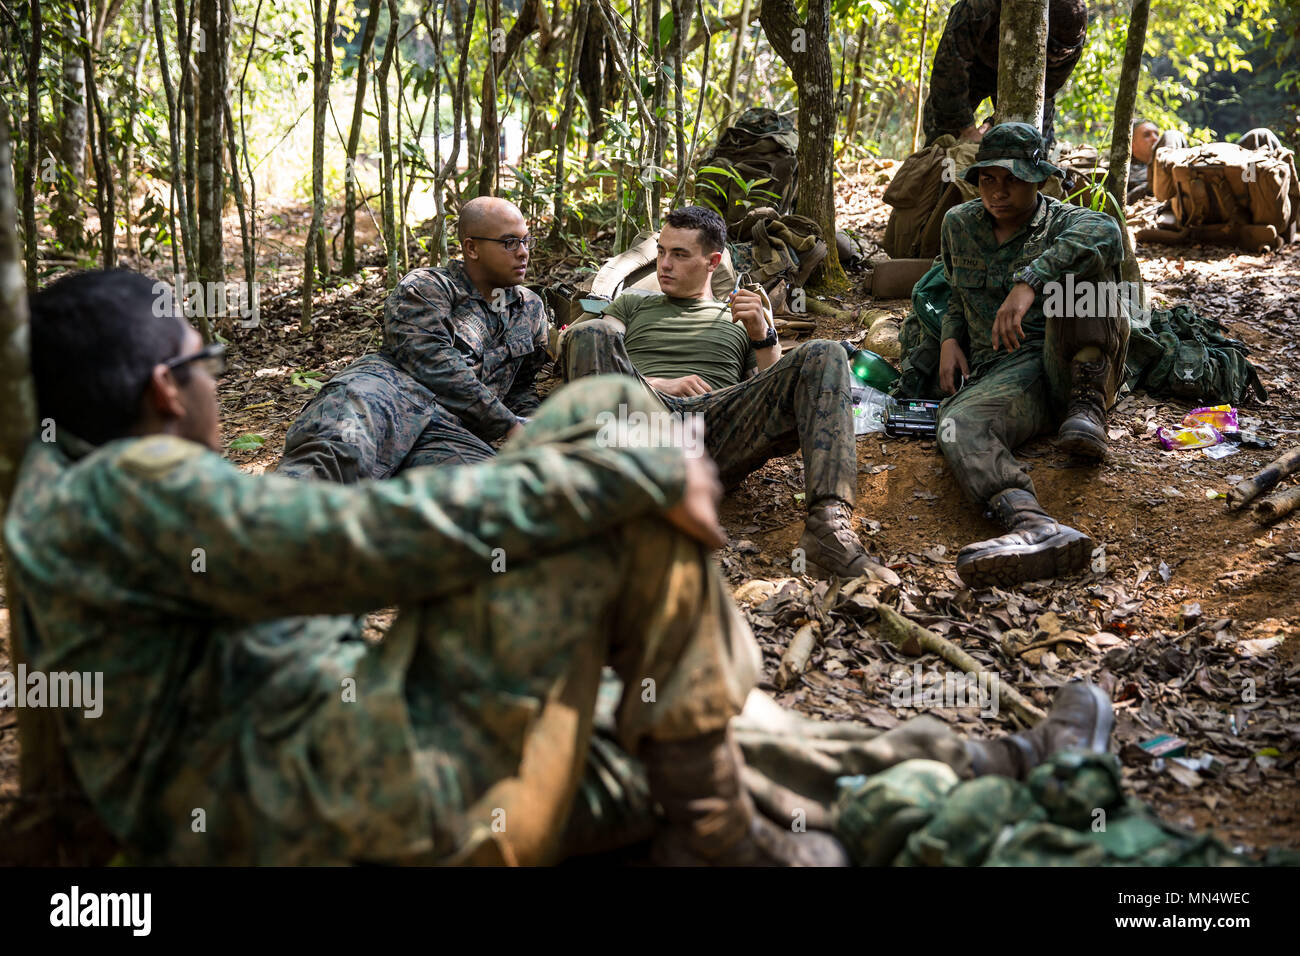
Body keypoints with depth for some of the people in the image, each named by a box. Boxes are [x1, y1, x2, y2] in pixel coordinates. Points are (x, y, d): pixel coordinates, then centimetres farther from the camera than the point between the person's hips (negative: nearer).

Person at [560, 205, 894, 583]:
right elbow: (594, 368, 16)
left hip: (718, 432, 1)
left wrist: (762, 336, 5)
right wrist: (658, 384, -1)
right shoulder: (631, 306, 33)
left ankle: (828, 525, -41)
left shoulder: (740, 318, 32)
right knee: (590, 334, -28)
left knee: (824, 357, -21)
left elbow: (775, 401, 20)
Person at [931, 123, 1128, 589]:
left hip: (1073, 363, -2)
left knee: (1076, 267, -27)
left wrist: (1029, 281, -39)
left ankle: (1088, 402, -25)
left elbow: (1104, 235, -23)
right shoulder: (959, 225, 19)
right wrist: (950, 340, 13)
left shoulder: (1065, 224, 4)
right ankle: (1037, 528, -63)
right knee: (959, 425, -35)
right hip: (1005, 372, 2)